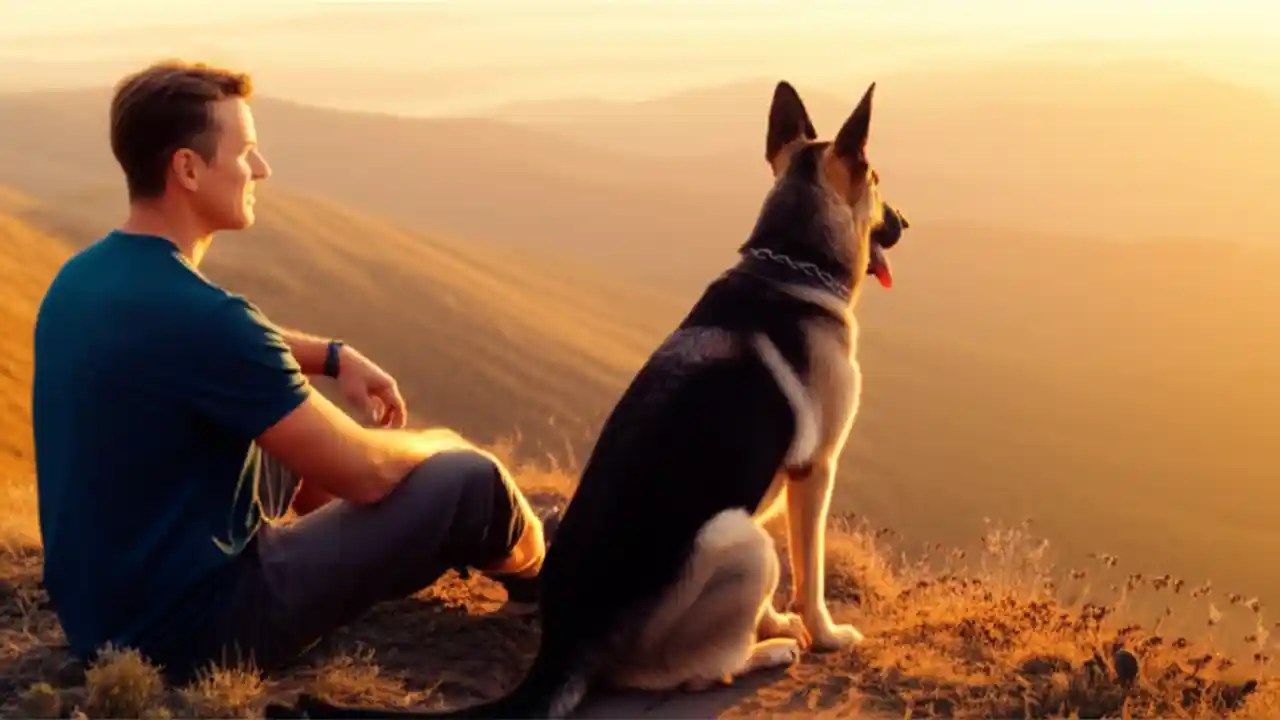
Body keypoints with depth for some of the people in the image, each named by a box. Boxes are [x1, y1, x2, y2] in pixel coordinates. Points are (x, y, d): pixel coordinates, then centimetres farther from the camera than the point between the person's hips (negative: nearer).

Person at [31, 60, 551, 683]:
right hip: (193, 630, -9)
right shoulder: (198, 315, -27)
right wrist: (439, 444, 3)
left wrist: (332, 356, 10)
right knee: (471, 479, -3)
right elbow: (364, 472, -19)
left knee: (307, 435, 28)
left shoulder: (80, 277, 2)